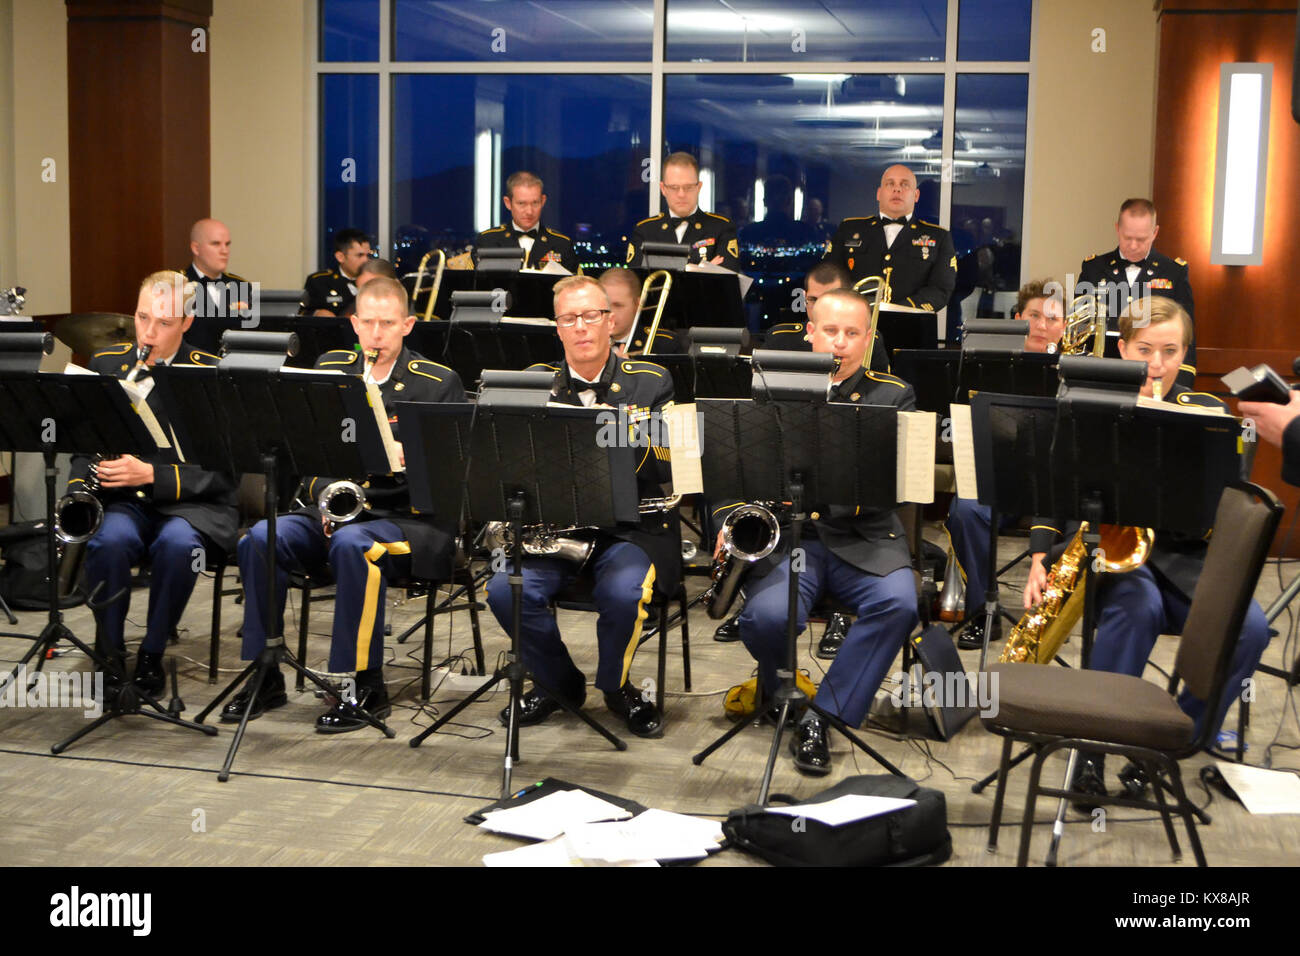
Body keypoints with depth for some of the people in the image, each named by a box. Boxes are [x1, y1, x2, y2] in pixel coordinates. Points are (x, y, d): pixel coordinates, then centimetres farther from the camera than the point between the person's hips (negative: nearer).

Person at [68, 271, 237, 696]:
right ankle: (110, 650, -10)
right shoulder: (106, 364, 9)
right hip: (121, 499, 2)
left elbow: (221, 470, -8)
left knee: (178, 544, -36)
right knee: (109, 541, -32)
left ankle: (152, 654, -12)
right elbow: (87, 445, 12)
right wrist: (79, 489, -9)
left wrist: (152, 474, -21)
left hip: (190, 503, -2)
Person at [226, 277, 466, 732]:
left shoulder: (439, 382, -1)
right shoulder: (330, 369, 12)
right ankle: (264, 676, -11)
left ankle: (365, 686, -24)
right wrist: (324, 495, -7)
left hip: (409, 517, -4)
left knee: (352, 543, -37)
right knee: (260, 538, -23)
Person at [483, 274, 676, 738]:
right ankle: (560, 683, 4)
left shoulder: (651, 382, 6)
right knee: (506, 589, -25)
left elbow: (664, 466, -4)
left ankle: (616, 686, 1)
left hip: (630, 526, -2)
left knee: (623, 592, -33)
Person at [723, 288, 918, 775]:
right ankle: (776, 681, 8)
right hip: (784, 533, 0)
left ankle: (820, 717, -17)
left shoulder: (893, 397, 9)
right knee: (768, 616, -30)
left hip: (863, 536, 1)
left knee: (898, 603, -31)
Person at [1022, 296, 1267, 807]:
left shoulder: (1207, 411, 8)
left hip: (1183, 552, 2)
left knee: (1250, 628, -26)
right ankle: (1092, 746, -25)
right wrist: (1040, 560, -9)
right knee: (1137, 606, -37)